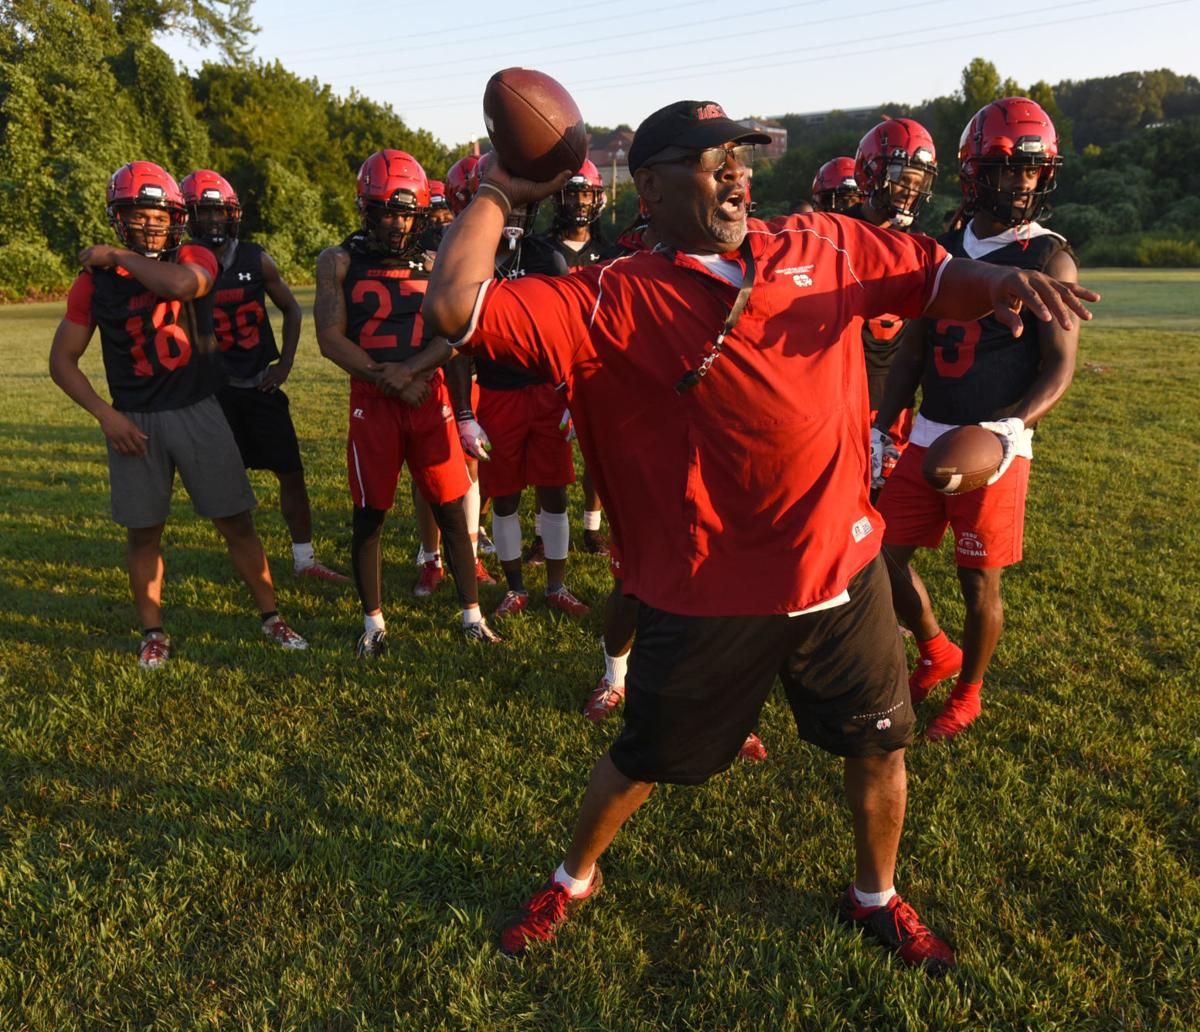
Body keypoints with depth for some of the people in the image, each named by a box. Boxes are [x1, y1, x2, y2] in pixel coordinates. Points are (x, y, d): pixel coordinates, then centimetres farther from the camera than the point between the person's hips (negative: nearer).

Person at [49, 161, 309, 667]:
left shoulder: (196, 259, -3)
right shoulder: (95, 278, -1)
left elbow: (181, 284, -29)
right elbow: (62, 361, 3)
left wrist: (118, 257, -15)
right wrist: (106, 415, -8)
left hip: (198, 412, 0)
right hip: (134, 421, 1)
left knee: (237, 522, 5)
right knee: (143, 533, 9)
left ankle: (271, 617, 20)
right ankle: (153, 632, 26)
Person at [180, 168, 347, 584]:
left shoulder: (256, 259, 0)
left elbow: (290, 309, 11)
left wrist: (285, 364, 3)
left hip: (262, 384, 1)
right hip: (215, 390, -1)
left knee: (292, 472, 1)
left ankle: (304, 558, 14)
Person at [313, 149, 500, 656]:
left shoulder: (430, 264, 8)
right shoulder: (340, 261, 1)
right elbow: (331, 339, -6)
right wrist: (388, 378, -15)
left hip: (430, 399, 2)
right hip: (373, 403, -1)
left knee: (451, 511, 5)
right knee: (368, 516, 6)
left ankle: (472, 614, 19)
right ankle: (373, 621, 23)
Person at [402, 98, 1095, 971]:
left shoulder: (826, 247, 3)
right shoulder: (614, 302, -11)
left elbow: (938, 278, 14)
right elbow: (455, 309, -17)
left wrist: (1003, 283, -8)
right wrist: (498, 195, -7)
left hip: (843, 565, 4)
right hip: (707, 593, -3)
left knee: (879, 745, 20)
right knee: (645, 757, 15)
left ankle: (877, 899, 49)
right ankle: (574, 880, 46)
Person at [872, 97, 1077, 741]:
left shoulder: (1048, 259, -5)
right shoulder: (946, 248, 9)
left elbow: (1059, 366, -9)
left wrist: (1010, 428, -26)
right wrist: (880, 428, 6)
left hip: (995, 445, -5)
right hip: (928, 437, 5)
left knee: (977, 578, 5)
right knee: (885, 549, 7)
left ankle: (967, 693, 29)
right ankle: (936, 653, 32)